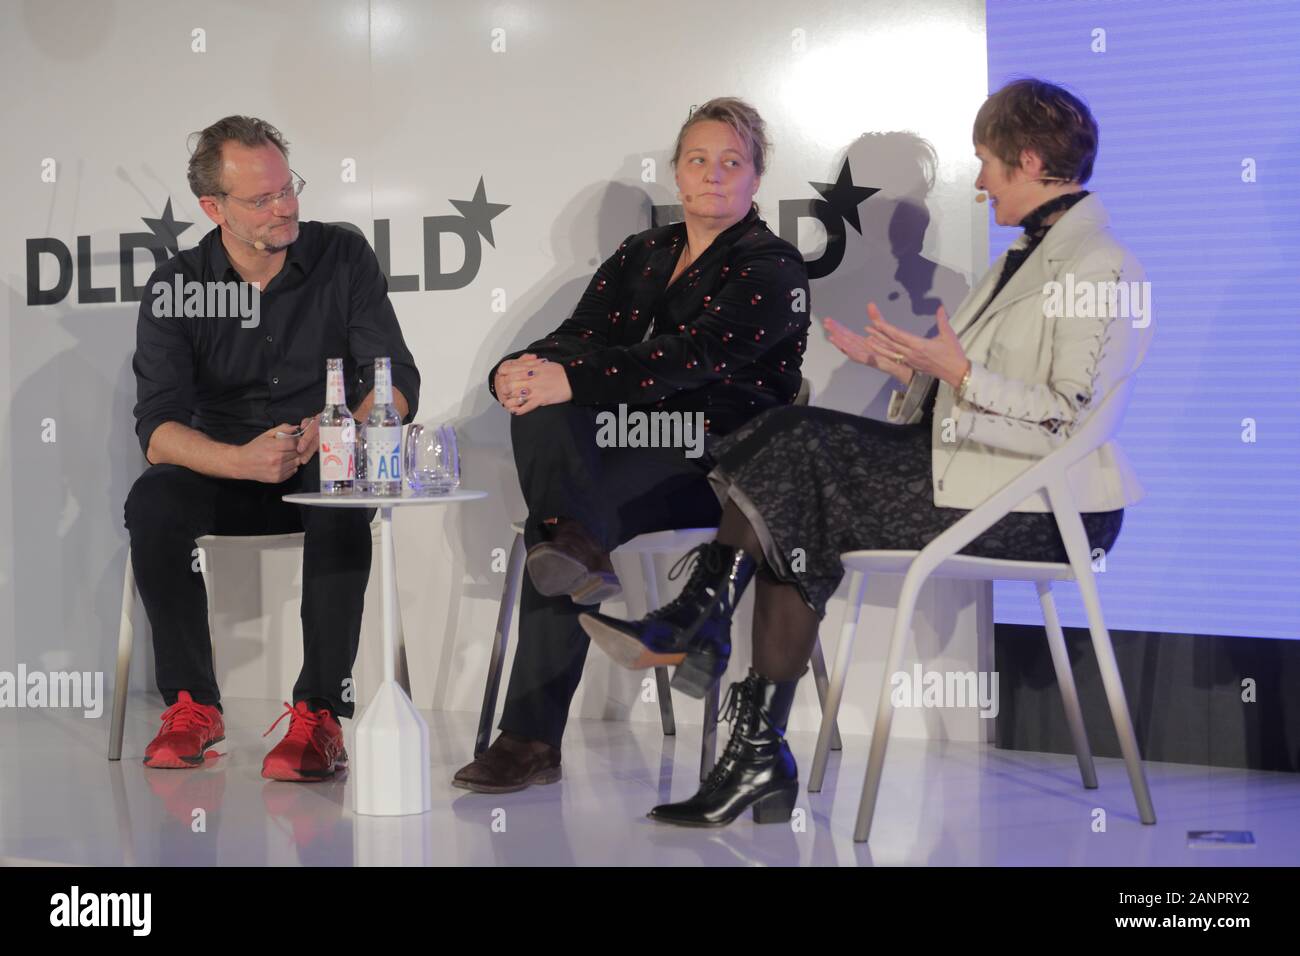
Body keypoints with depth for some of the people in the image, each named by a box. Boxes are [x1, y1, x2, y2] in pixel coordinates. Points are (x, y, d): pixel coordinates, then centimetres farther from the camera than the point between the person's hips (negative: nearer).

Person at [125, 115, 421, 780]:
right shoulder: (174, 288, -4)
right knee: (152, 502, -30)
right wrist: (242, 460, -35)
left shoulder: (343, 258, -3)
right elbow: (158, 430, -14)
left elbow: (398, 383, -7)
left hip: (326, 469, -1)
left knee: (343, 502, -36)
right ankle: (192, 705, -17)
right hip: (225, 470, 1)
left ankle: (320, 715, -32)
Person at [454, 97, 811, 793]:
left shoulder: (772, 268, -1)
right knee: (540, 409, -25)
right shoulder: (642, 254, 20)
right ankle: (577, 543, -46)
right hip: (635, 447, 6)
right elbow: (580, 337, 8)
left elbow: (692, 355, -17)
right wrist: (520, 371, -16)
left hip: (719, 464, -6)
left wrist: (570, 380, -28)